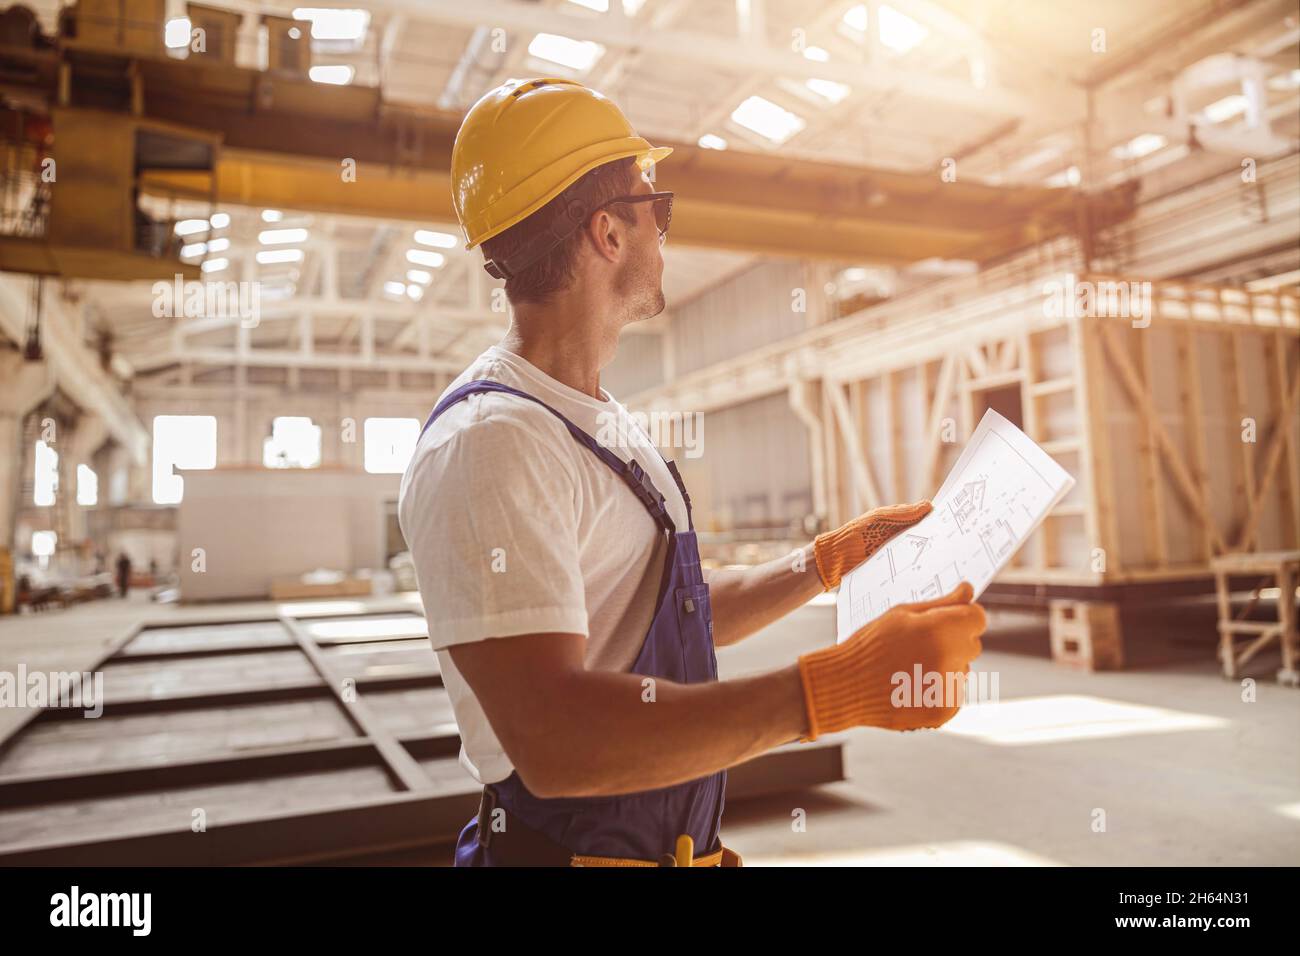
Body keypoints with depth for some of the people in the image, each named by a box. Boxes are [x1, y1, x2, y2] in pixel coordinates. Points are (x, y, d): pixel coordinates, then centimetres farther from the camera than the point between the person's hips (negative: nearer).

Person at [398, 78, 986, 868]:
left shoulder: (607, 423, 9)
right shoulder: (488, 443, -22)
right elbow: (552, 739, -32)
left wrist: (836, 556, 9)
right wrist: (837, 688, -34)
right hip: (569, 843, -8)